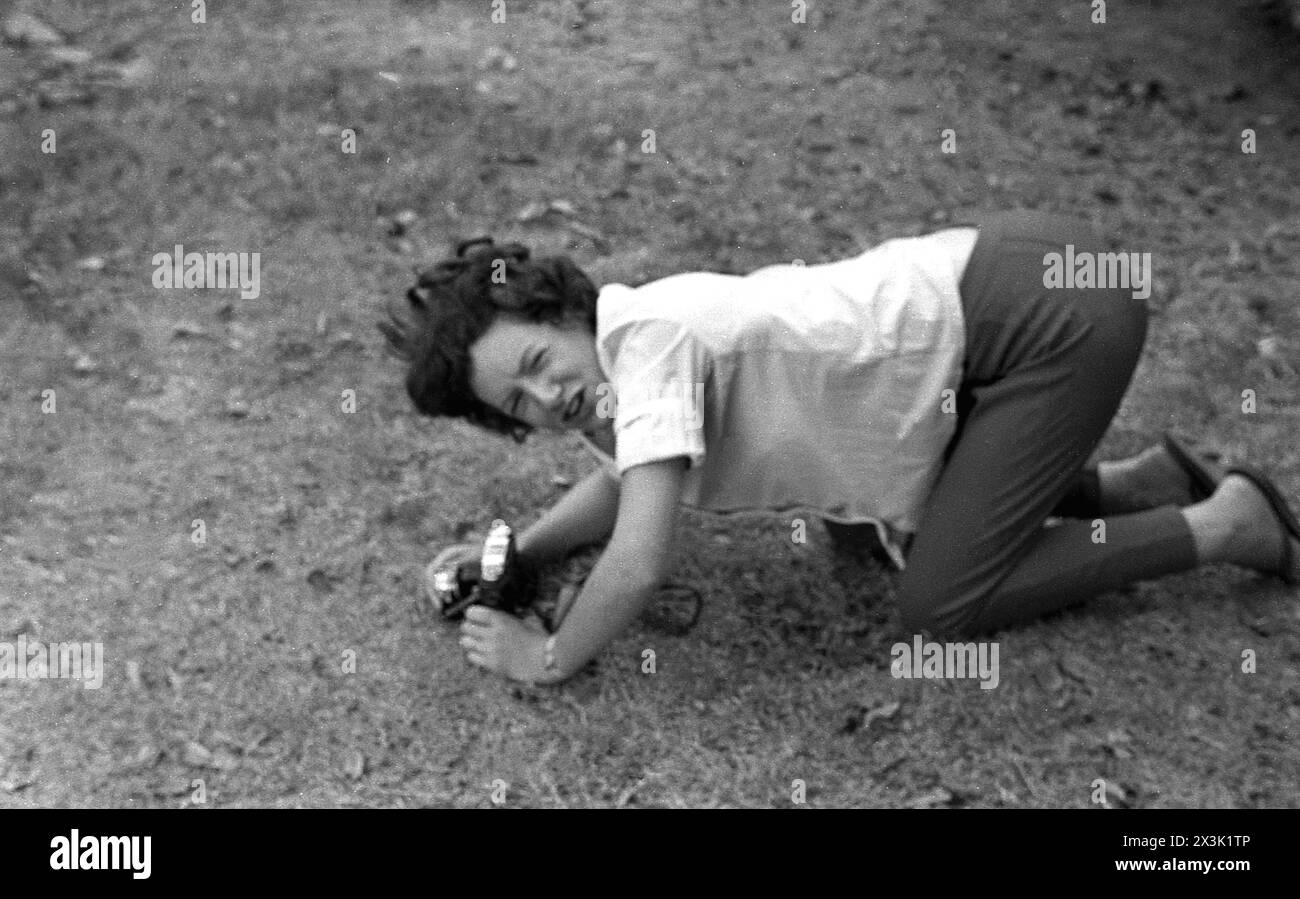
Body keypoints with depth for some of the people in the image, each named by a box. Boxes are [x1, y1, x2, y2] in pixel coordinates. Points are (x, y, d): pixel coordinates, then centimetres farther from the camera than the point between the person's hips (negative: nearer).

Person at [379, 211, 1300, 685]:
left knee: (942, 601, -3)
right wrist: (514, 549, 9)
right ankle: (1141, 480, 22)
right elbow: (624, 482, 23)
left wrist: (548, 657, -9)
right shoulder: (612, 365, 5)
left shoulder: (643, 334, -21)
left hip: (1051, 316, -9)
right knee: (858, 527, 18)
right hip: (990, 281, 9)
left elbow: (642, 561, -26)